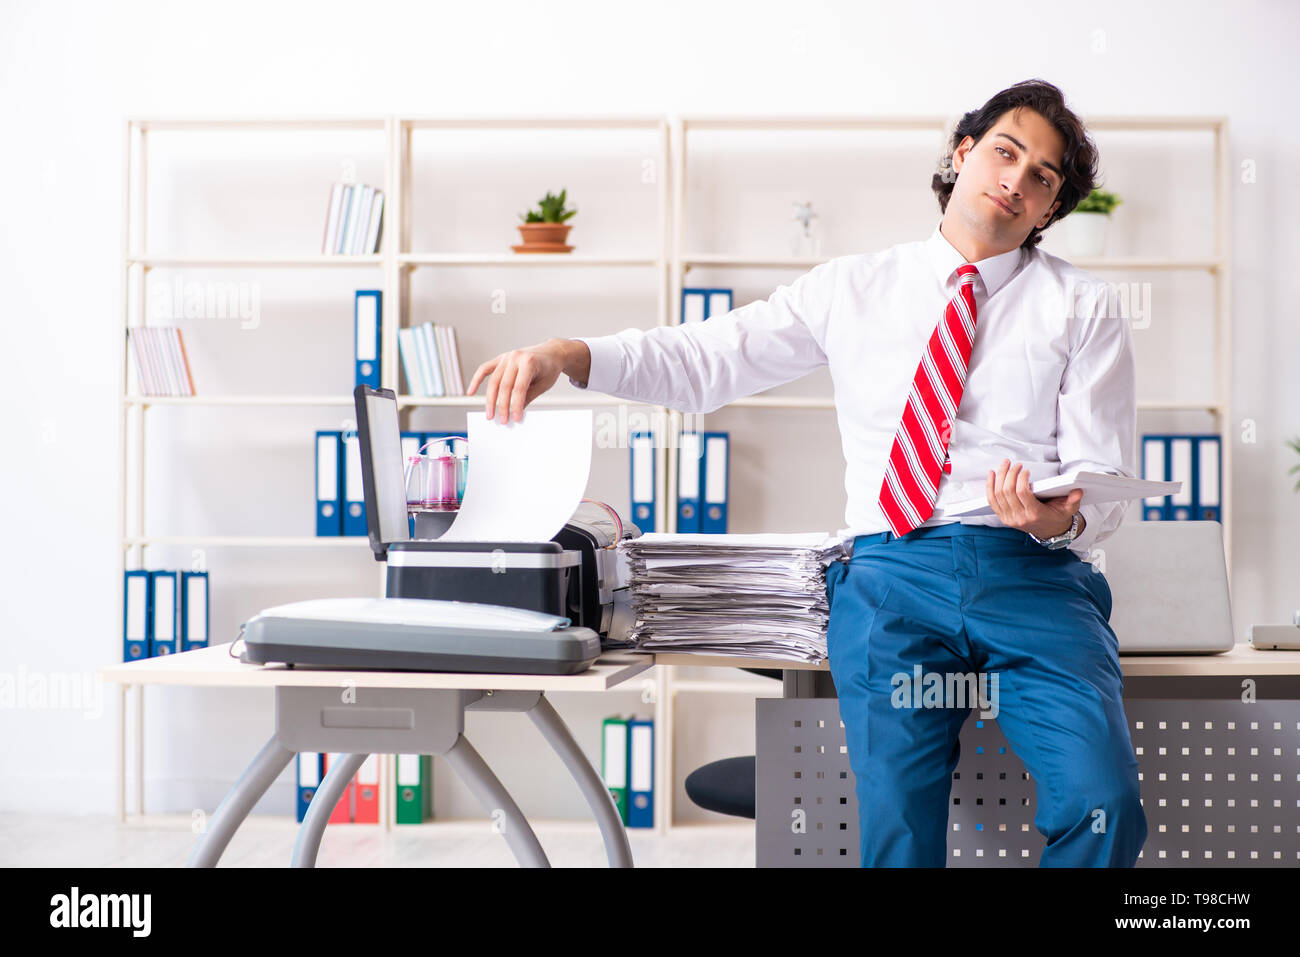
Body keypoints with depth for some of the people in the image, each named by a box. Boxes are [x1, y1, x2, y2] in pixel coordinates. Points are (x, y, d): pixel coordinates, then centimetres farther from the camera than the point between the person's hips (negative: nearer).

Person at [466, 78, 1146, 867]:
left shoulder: (1084, 309, 13)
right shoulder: (855, 288, 16)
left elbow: (1102, 477, 7)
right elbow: (707, 359, 9)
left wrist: (1060, 518, -18)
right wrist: (564, 355, -6)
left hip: (1034, 573, 0)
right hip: (893, 572, 0)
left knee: (1102, 803, -24)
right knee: (898, 829, -18)